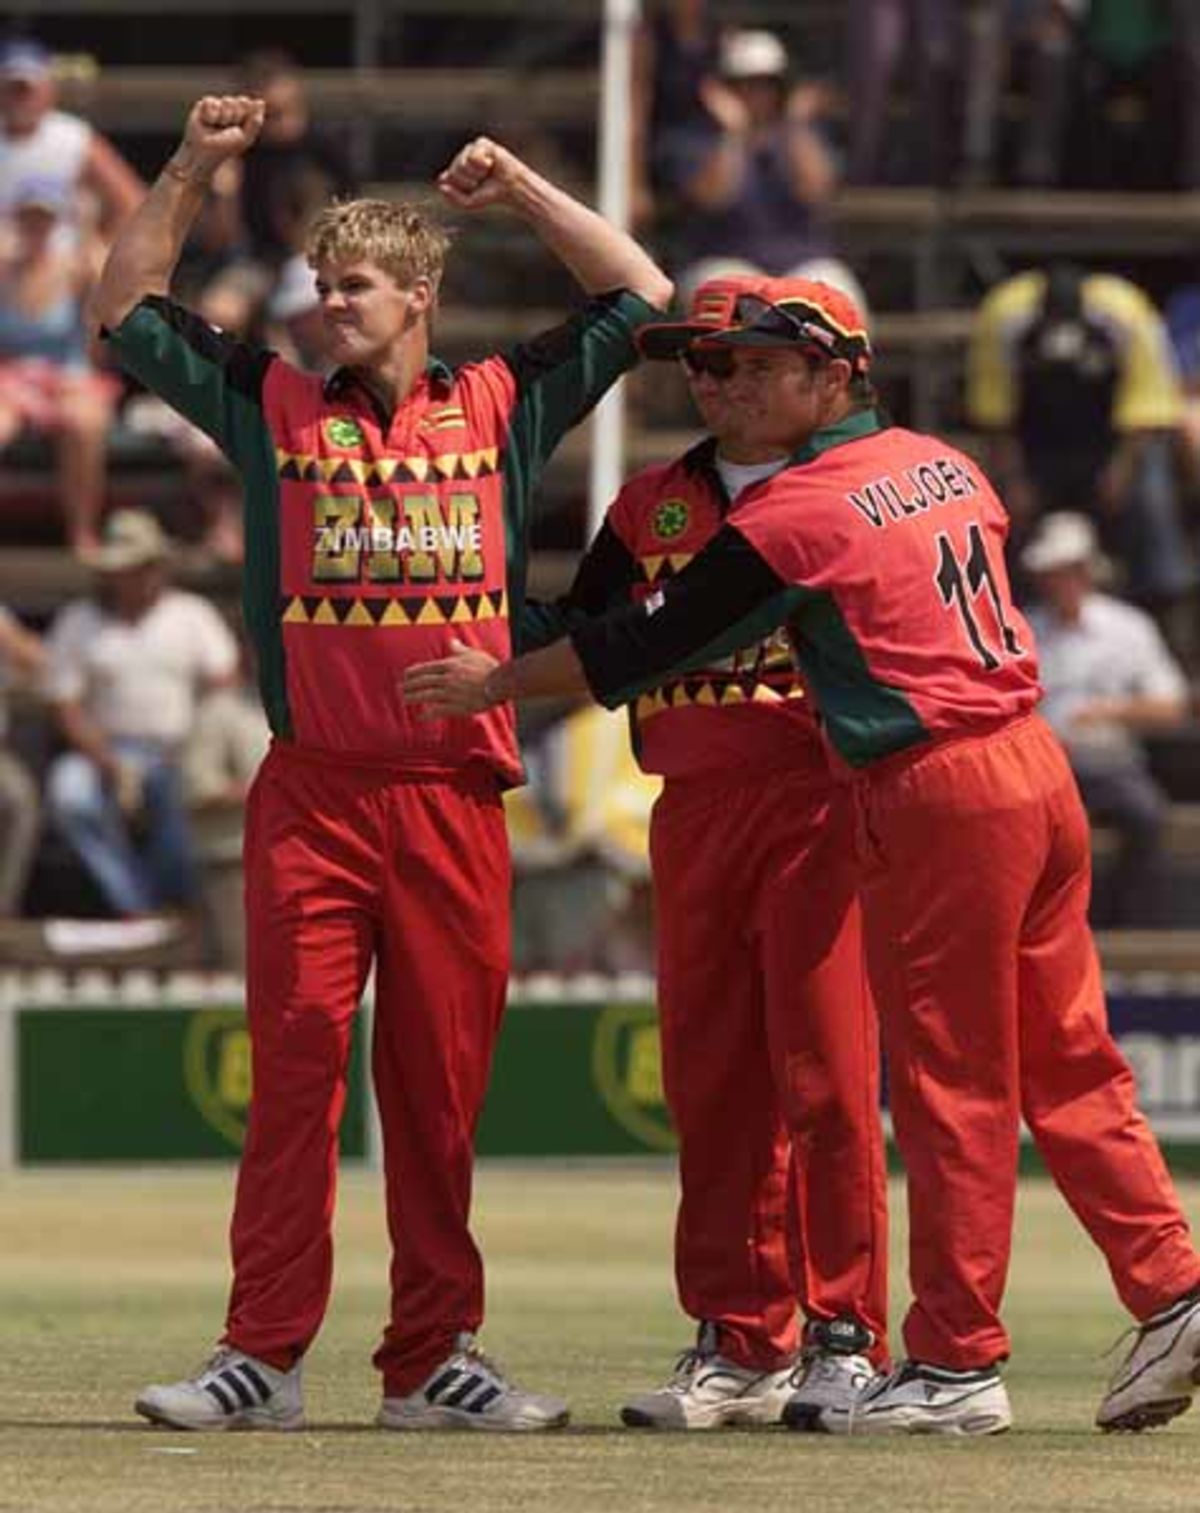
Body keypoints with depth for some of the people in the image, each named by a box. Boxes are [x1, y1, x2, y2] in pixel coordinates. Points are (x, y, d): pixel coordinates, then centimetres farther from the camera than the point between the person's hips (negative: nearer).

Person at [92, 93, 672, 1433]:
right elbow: (127, 312, 14)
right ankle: (263, 1357, -5)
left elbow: (639, 297, 15)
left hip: (454, 796, 1)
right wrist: (190, 172, 7)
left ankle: (433, 1360, 7)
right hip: (310, 793, 0)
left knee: (441, 1084, 3)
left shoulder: (502, 406, 12)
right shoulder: (274, 404, 12)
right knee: (292, 1067, -5)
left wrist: (521, 191, 10)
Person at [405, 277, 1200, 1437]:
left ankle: (955, 1361, 0)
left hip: (937, 797, -8)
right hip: (1039, 769, 8)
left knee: (948, 1082, -3)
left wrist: (498, 682, 6)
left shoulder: (797, 511, -9)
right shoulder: (945, 467, 13)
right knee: (1067, 1065, 10)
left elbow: (653, 640, -4)